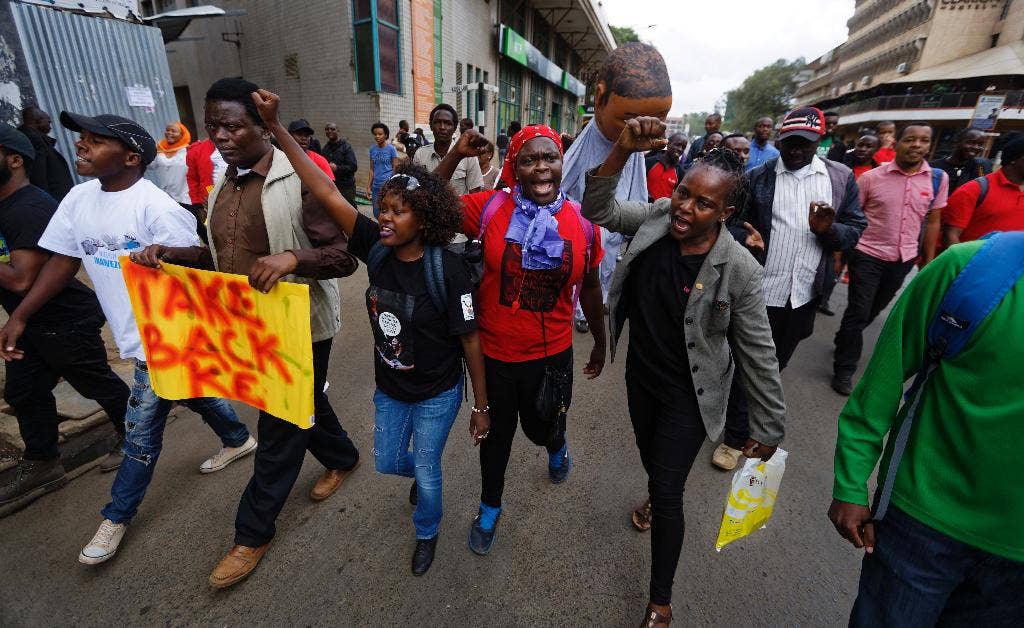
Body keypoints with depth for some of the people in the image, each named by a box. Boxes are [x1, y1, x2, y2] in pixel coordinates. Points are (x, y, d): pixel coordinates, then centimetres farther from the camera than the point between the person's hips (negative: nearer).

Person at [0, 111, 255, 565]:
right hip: (137, 337, 8)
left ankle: (117, 516, 25)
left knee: (140, 431, 5)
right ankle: (238, 440, 48)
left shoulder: (157, 209, -21)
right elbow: (62, 260, 9)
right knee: (196, 395, 24)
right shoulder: (79, 199, 4)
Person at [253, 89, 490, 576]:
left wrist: (481, 406, -12)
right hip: (389, 389, 5)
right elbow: (327, 194, -16)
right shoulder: (377, 248, -13)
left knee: (426, 471, 15)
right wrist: (276, 129, -22)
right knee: (388, 461, 24)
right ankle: (423, 473, 60)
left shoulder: (448, 270, -26)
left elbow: (470, 340, -19)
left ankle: (427, 535, 47)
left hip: (437, 395, -4)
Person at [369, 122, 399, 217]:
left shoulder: (391, 149, -3)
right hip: (376, 186, 5)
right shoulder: (372, 149, 9)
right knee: (377, 214, 9)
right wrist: (369, 185, 9)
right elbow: (372, 169, 13)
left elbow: (395, 169, -1)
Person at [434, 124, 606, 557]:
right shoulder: (490, 208, -11)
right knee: (496, 432, 20)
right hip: (494, 353, 0)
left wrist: (600, 343, 13)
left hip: (551, 354, 1)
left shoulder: (582, 222, -6)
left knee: (542, 427, 21)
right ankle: (490, 507, 48)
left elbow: (590, 287, 4)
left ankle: (557, 446, 62)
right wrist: (455, 154, -19)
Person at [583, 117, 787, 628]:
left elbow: (758, 354, -16)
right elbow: (597, 208, -15)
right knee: (650, 457, 29)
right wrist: (623, 150, -30)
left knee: (667, 493, 3)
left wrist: (768, 428, -8)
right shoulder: (656, 218, -13)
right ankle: (659, 492, 65)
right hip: (639, 376, 5)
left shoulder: (740, 270, -24)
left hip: (688, 394, -4)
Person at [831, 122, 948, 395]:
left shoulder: (938, 179, 1)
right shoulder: (871, 177, -9)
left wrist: (929, 263, 8)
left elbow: (932, 222, 8)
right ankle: (844, 369, 10)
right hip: (867, 256, -4)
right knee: (858, 313, -2)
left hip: (904, 260, 4)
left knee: (874, 310, 19)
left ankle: (843, 340, 43)